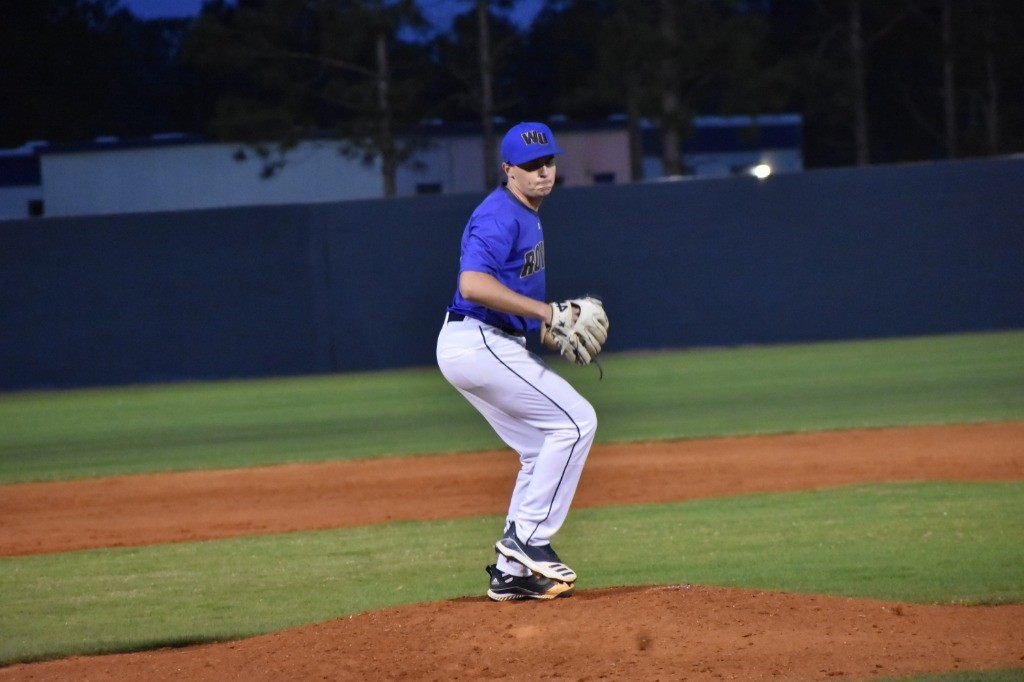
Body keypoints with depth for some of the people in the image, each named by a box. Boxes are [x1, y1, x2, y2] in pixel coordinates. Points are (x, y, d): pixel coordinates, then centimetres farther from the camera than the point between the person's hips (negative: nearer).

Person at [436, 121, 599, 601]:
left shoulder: (527, 216, 18)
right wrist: (544, 311, -26)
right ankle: (528, 540, -10)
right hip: (478, 342, -11)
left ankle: (511, 572, 14)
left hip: (485, 345, 11)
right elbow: (473, 284, -30)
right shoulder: (500, 215, -15)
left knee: (544, 448, 13)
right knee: (575, 421, -12)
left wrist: (553, 334, 9)